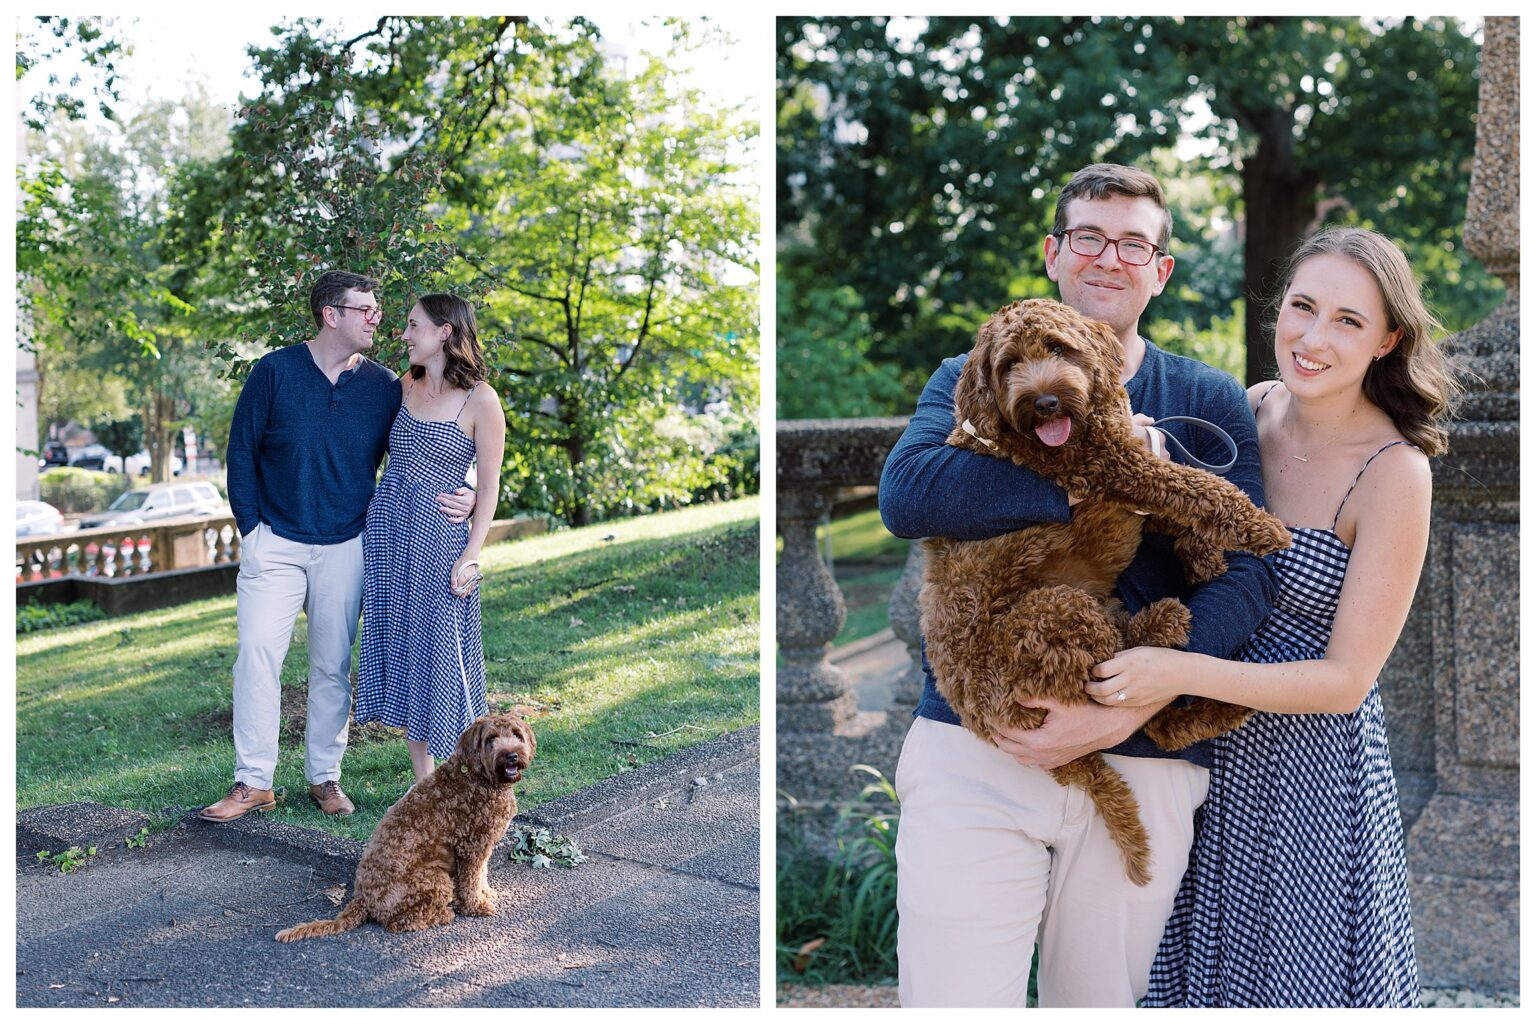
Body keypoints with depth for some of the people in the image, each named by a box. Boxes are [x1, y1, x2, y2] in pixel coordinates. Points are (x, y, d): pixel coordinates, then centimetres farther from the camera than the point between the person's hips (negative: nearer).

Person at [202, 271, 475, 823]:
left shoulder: (383, 387, 1)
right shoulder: (275, 371, -3)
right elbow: (241, 451, 1)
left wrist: (458, 498, -12)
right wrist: (250, 527, -4)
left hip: (346, 549, 1)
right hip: (275, 543, -1)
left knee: (333, 666, 6)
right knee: (257, 651, -9)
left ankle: (324, 777, 18)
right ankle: (253, 782, -2)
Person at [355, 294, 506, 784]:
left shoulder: (480, 399, -8)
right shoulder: (405, 387, 8)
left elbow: (488, 486, -7)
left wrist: (471, 556, -13)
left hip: (441, 535, -6)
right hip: (387, 526, 6)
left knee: (441, 649, -3)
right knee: (398, 647, 7)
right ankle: (423, 780, 18)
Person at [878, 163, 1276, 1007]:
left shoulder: (1209, 404, 10)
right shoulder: (973, 378, 10)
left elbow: (1245, 575, -3)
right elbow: (907, 493, -12)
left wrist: (1125, 709, -17)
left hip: (1144, 763, 1)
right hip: (972, 751, -1)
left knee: (1104, 1000, 9)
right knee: (952, 1001, -5)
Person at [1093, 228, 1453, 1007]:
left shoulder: (1393, 473, -18)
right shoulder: (1253, 409, -1)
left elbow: (1345, 679, -19)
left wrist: (1179, 671, -28)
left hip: (1311, 766, -5)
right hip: (1210, 749, 5)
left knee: (1299, 988, 9)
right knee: (1201, 973, 18)